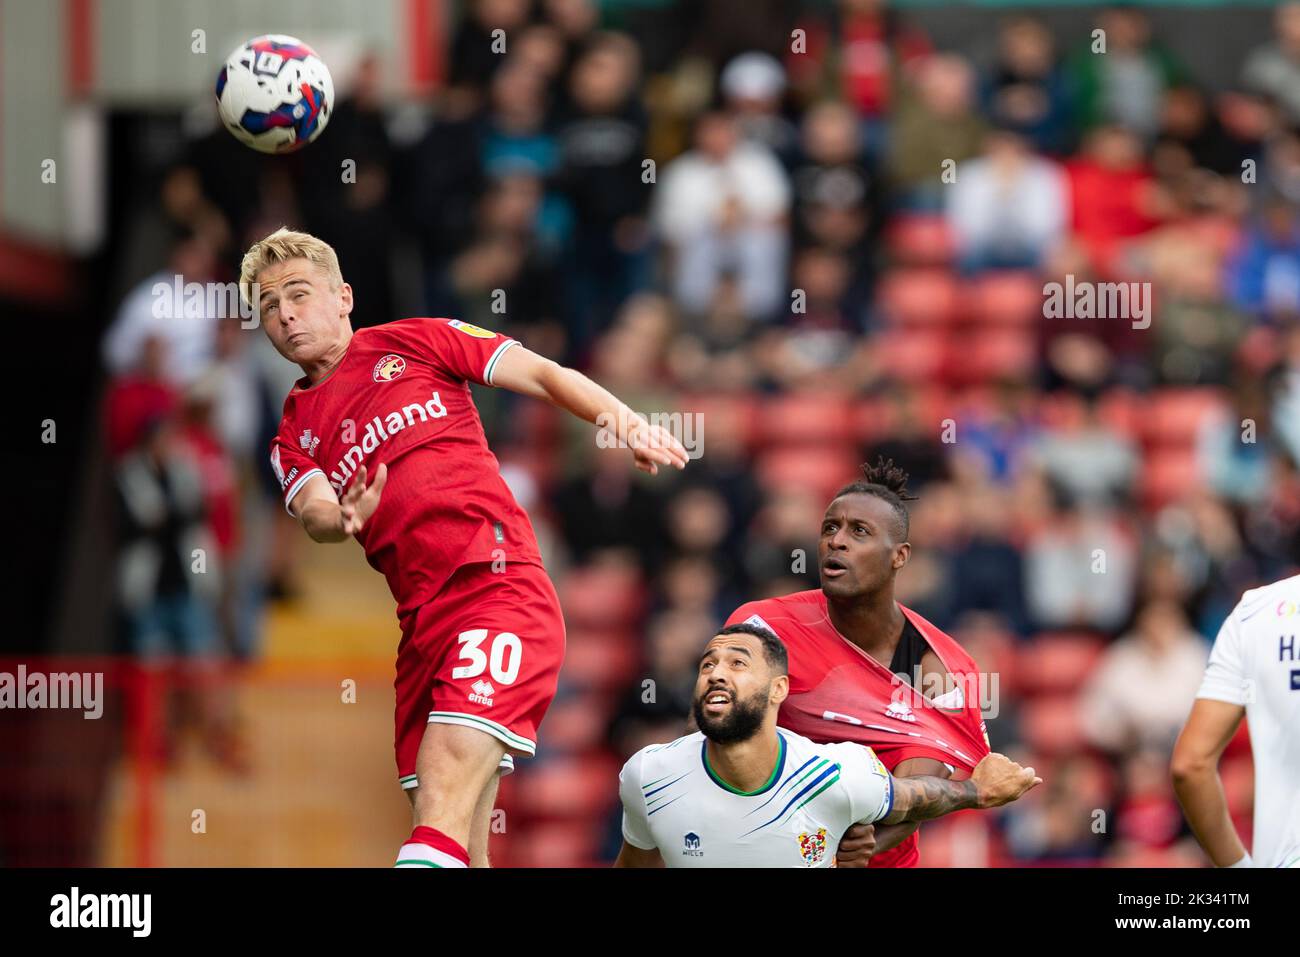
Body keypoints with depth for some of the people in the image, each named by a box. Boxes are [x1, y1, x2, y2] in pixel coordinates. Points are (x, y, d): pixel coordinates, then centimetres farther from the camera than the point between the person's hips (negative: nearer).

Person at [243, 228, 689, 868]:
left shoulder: (412, 342, 11)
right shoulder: (295, 438, 20)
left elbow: (540, 374, 10)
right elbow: (313, 512, 0)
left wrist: (618, 417, -8)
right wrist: (343, 518, -24)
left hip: (497, 580, -5)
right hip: (421, 620, 6)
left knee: (441, 802, -22)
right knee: (458, 851, 3)